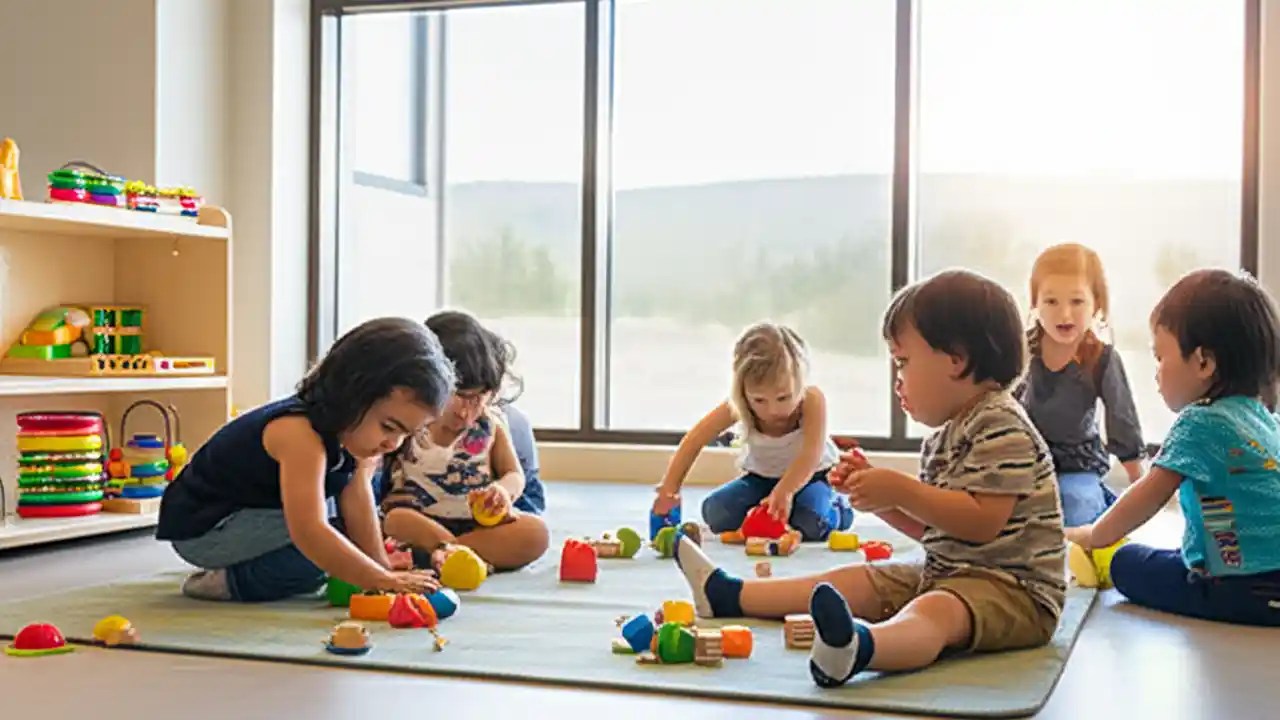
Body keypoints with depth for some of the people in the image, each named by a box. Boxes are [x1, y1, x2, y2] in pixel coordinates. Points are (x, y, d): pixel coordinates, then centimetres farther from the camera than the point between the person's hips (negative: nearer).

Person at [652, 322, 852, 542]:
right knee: (716, 513, -22)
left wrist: (784, 491, -61)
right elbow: (694, 441, -18)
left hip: (809, 476, -3)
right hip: (761, 477, 3)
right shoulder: (737, 406, -24)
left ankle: (835, 507, 4)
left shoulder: (812, 400, -32)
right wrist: (669, 489, -26)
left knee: (812, 523, -33)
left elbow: (812, 454, -44)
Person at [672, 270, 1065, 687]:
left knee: (932, 612, -39)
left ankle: (858, 647, -71)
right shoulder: (945, 435, 15)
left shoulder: (1002, 426, -16)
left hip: (1013, 588, -10)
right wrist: (875, 491, 7)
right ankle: (727, 595, 20)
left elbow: (982, 522, -24)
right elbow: (931, 528, 18)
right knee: (853, 582, 12)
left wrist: (899, 489, -21)